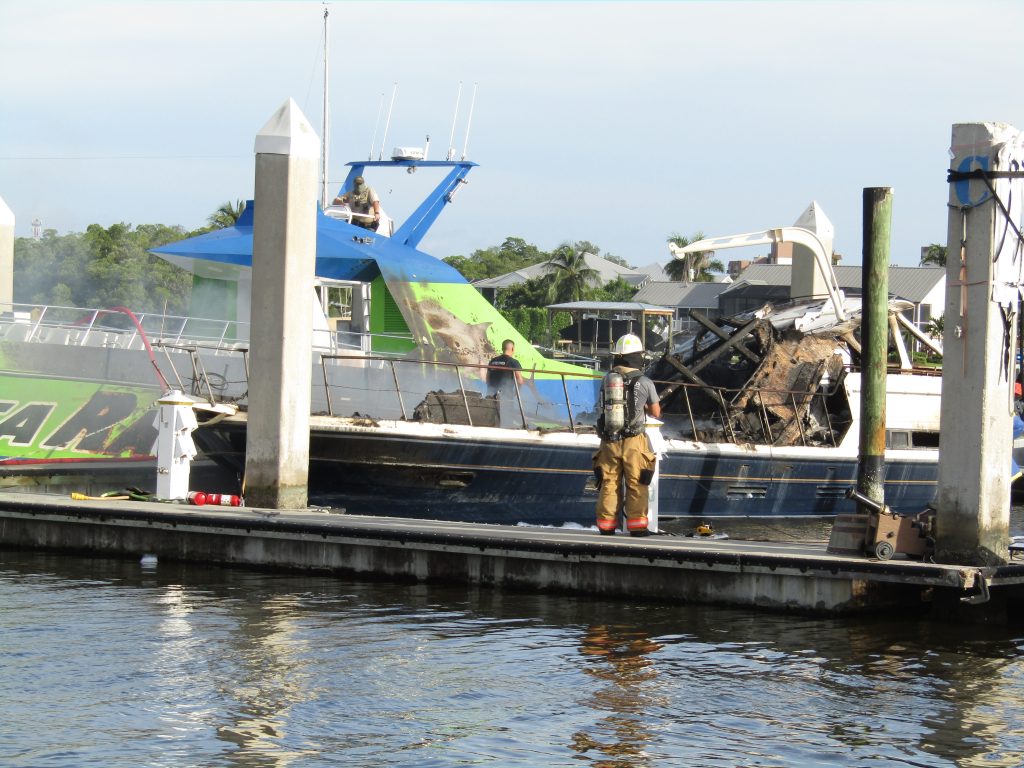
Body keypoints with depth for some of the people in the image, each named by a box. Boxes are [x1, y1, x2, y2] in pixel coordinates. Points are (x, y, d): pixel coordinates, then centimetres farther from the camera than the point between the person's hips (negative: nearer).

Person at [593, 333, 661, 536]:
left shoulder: (607, 380, 1)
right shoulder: (645, 382, -6)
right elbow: (656, 412, 6)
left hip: (609, 441, 2)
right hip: (634, 442, -2)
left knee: (609, 483, 11)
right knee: (636, 484, 7)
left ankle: (606, 525, 14)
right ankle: (636, 525, 7)